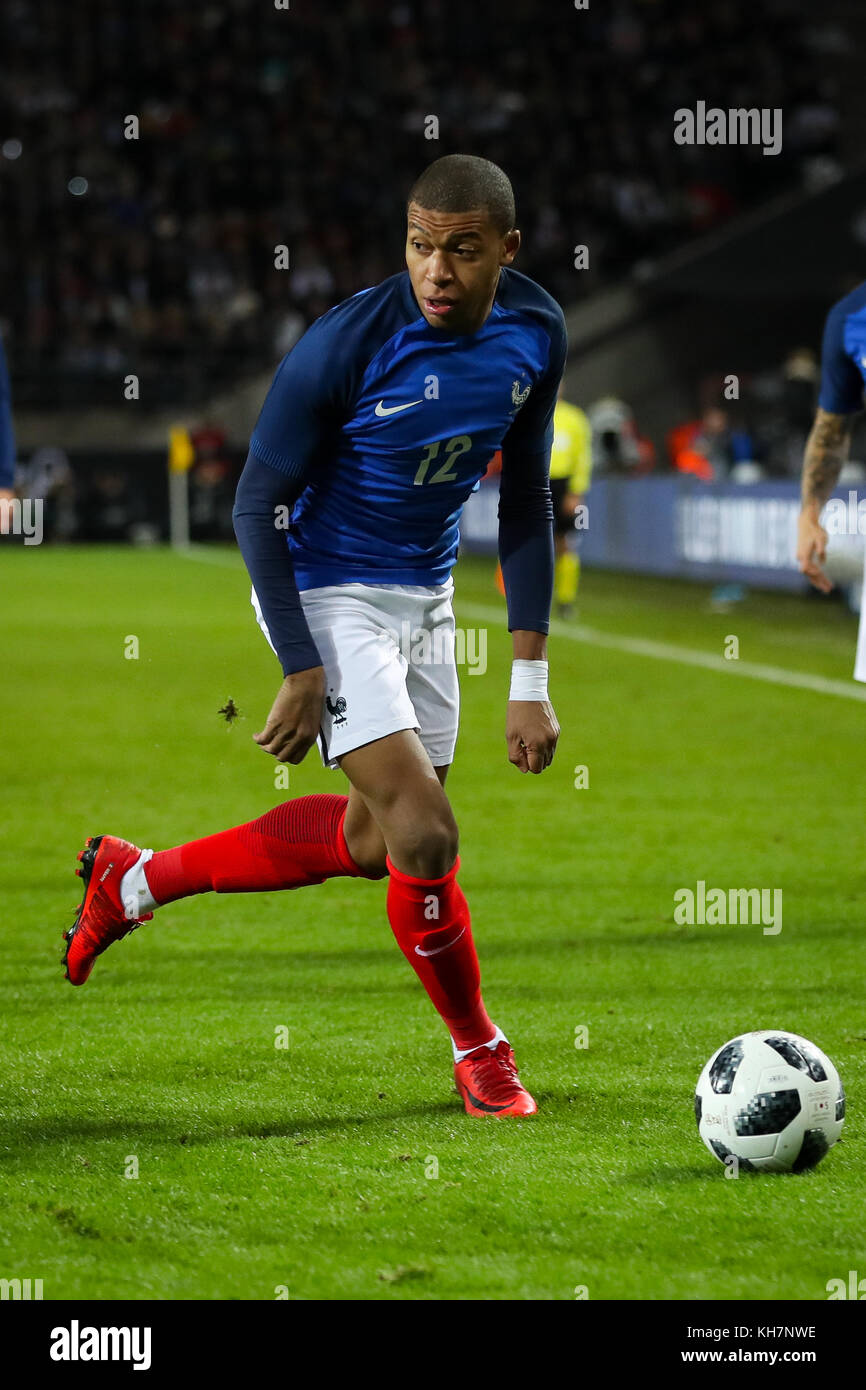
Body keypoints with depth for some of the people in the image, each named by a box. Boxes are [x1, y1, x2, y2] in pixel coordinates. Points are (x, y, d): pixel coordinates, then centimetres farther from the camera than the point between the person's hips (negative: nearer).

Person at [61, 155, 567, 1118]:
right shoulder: (347, 344, -26)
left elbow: (524, 502, 4)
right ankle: (478, 1054, 6)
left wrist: (530, 682, 1)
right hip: (327, 593, -7)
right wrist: (301, 671, -21)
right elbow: (258, 505, -17)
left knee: (370, 842, 16)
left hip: (424, 594, 7)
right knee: (425, 835, -17)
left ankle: (136, 880, 33)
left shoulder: (534, 332, -8)